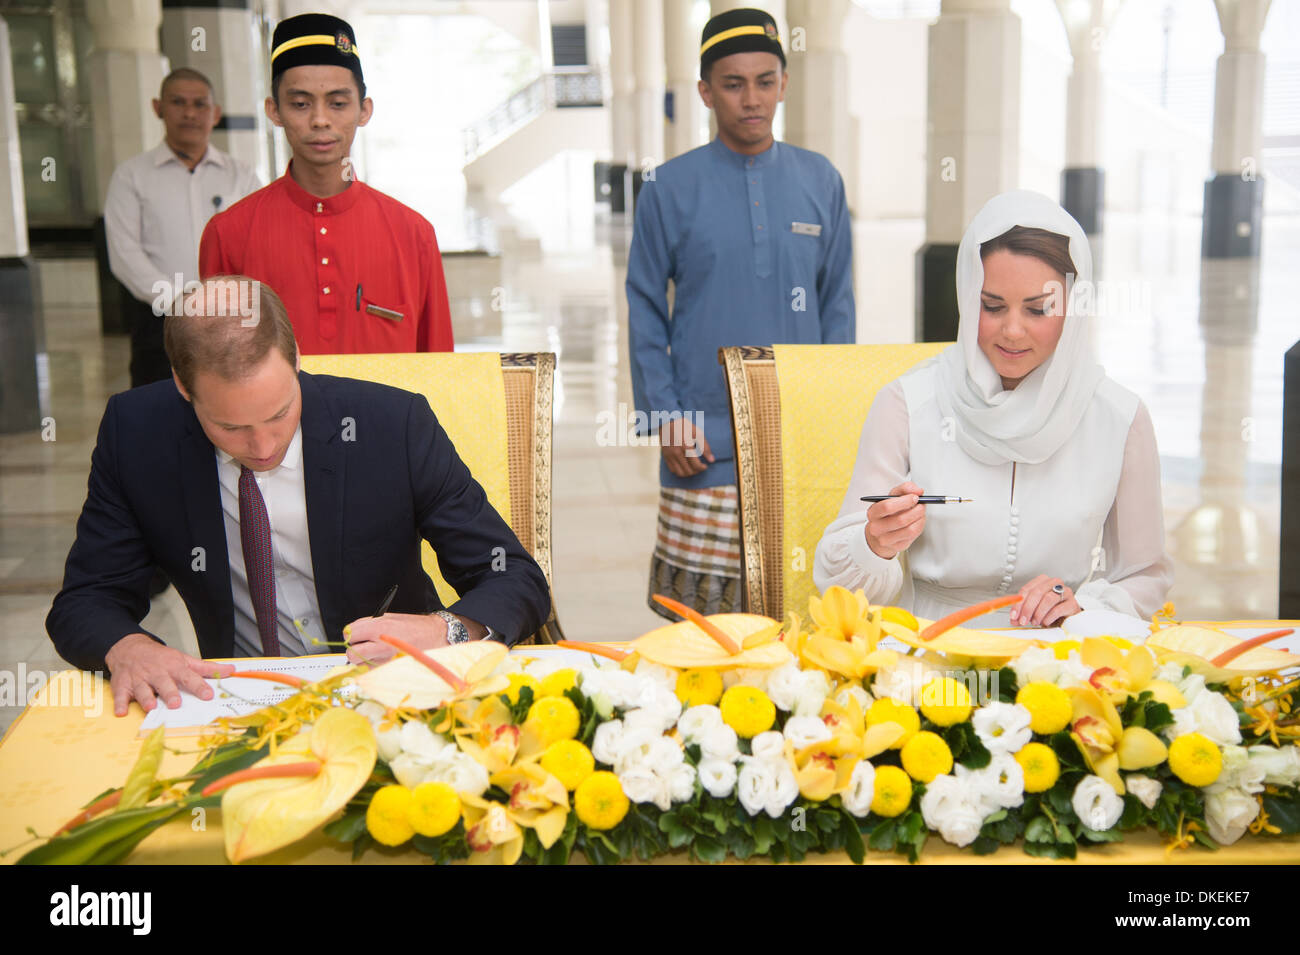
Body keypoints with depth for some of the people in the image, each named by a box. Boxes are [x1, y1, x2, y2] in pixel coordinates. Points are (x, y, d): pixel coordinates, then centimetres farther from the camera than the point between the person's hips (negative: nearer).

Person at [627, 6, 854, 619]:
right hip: (704, 443, -2)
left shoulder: (820, 182, 8)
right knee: (704, 614, 0)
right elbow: (645, 309, 4)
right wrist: (665, 415, -4)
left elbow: (838, 305, 12)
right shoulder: (671, 188, 2)